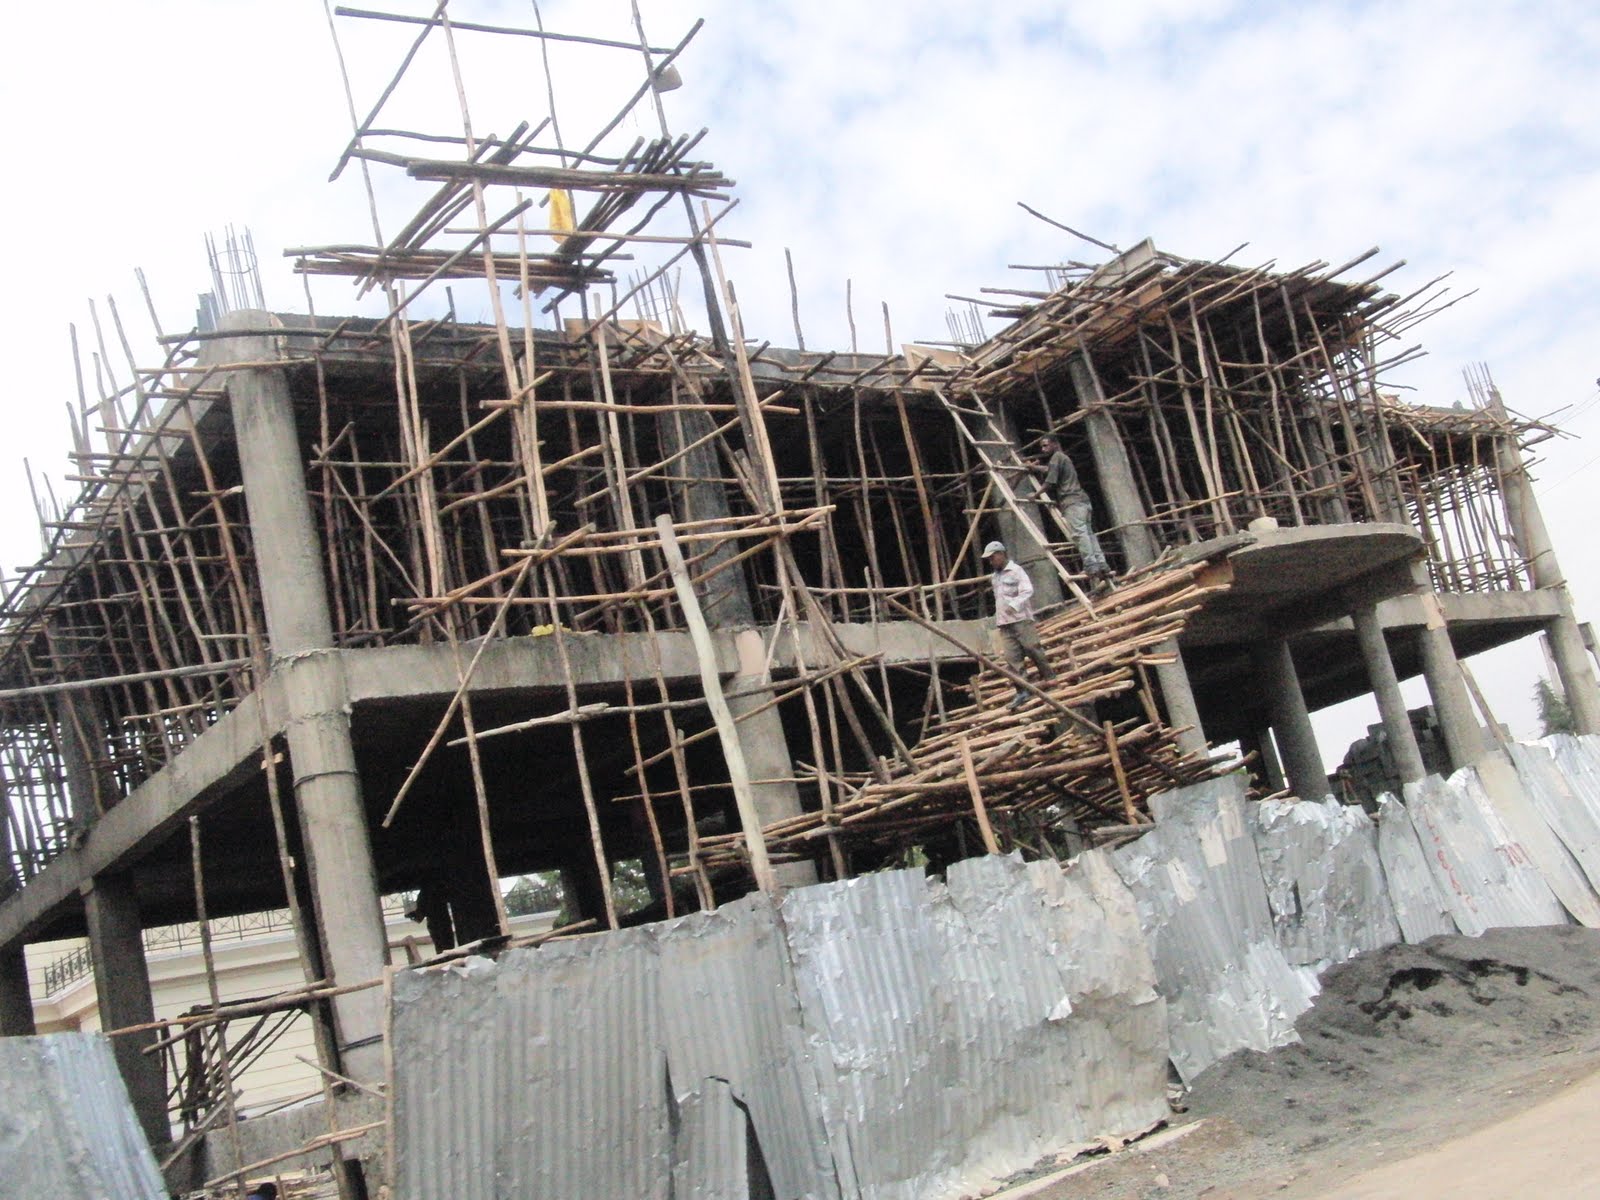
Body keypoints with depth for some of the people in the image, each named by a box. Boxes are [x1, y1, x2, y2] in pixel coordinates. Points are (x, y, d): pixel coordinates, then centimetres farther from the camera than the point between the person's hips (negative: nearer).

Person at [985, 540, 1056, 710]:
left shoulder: (1015, 570, -5)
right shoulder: (995, 576, 19)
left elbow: (1027, 591, -16)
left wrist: (1014, 605, -29)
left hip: (1021, 619, -7)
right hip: (1004, 623, 7)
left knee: (1033, 649, -5)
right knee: (1013, 657, -2)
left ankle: (1050, 678, 11)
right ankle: (1022, 691, -4)